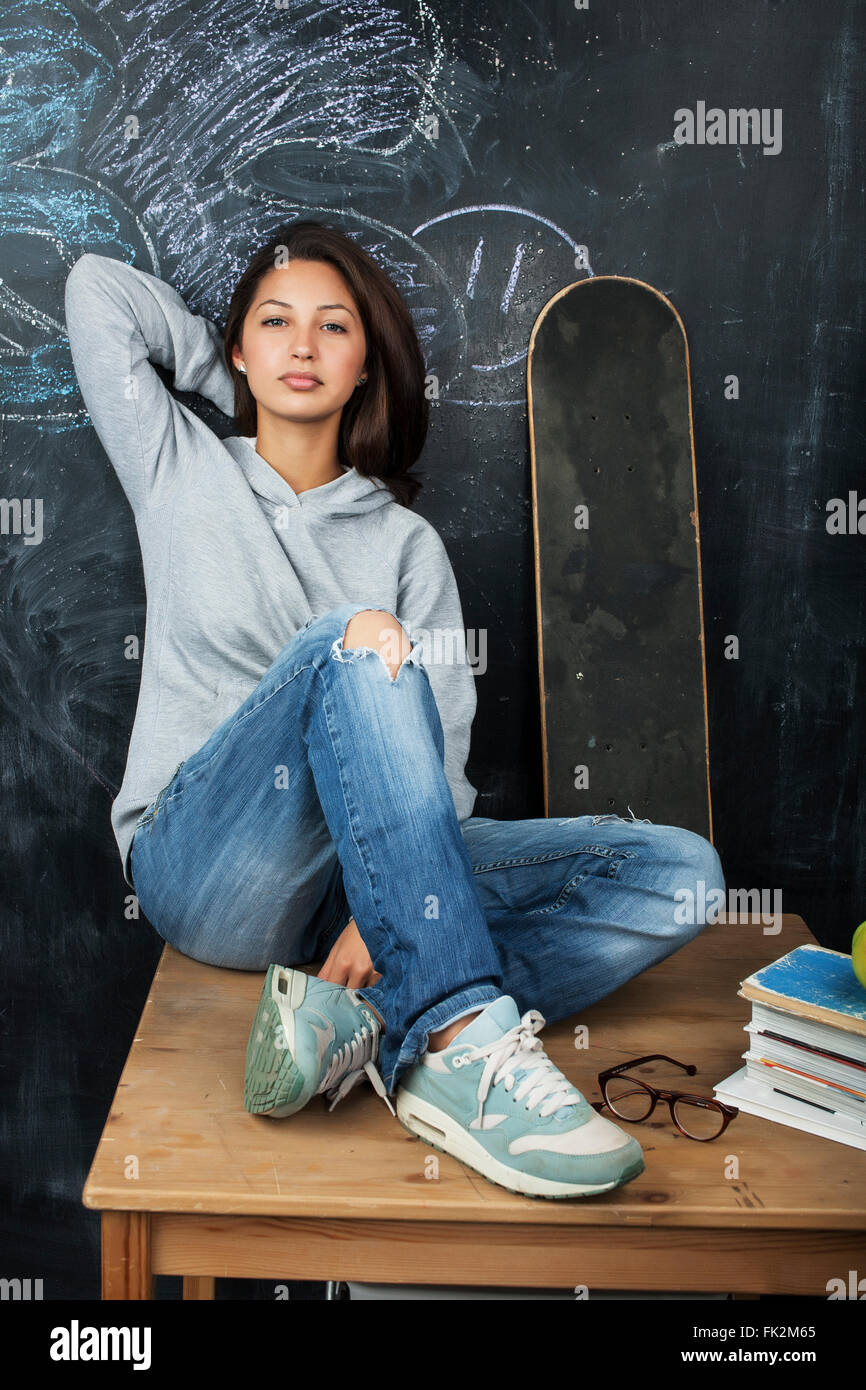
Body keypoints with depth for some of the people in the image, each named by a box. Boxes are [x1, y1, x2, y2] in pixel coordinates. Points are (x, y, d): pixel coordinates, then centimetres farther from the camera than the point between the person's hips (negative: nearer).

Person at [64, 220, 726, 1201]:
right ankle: (467, 1043, -41)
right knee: (353, 645, -32)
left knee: (678, 874, -15)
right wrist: (243, 384, 18)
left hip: (362, 881, 3)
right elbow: (97, 288, 11)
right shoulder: (183, 474, 13)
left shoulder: (406, 542, 12)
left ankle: (369, 1021, -34)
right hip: (203, 868, -2)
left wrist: (378, 920, -17)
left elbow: (440, 749, 1)